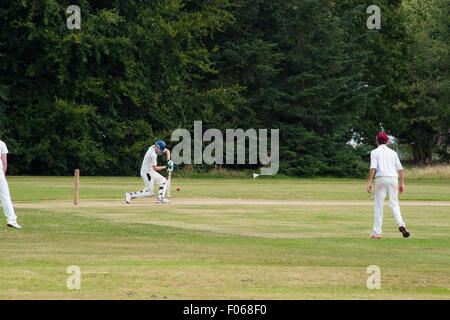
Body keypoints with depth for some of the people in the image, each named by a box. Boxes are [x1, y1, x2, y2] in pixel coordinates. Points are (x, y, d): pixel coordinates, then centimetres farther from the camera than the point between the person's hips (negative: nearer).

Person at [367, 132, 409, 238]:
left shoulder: (375, 152, 8)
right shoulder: (393, 152, 20)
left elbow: (373, 167, -7)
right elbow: (400, 169, 13)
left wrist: (369, 182, -10)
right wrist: (402, 183, 15)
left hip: (381, 179, -3)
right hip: (393, 178, 3)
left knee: (379, 205, 0)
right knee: (394, 204, 4)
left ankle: (377, 232, -3)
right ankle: (401, 224, -21)